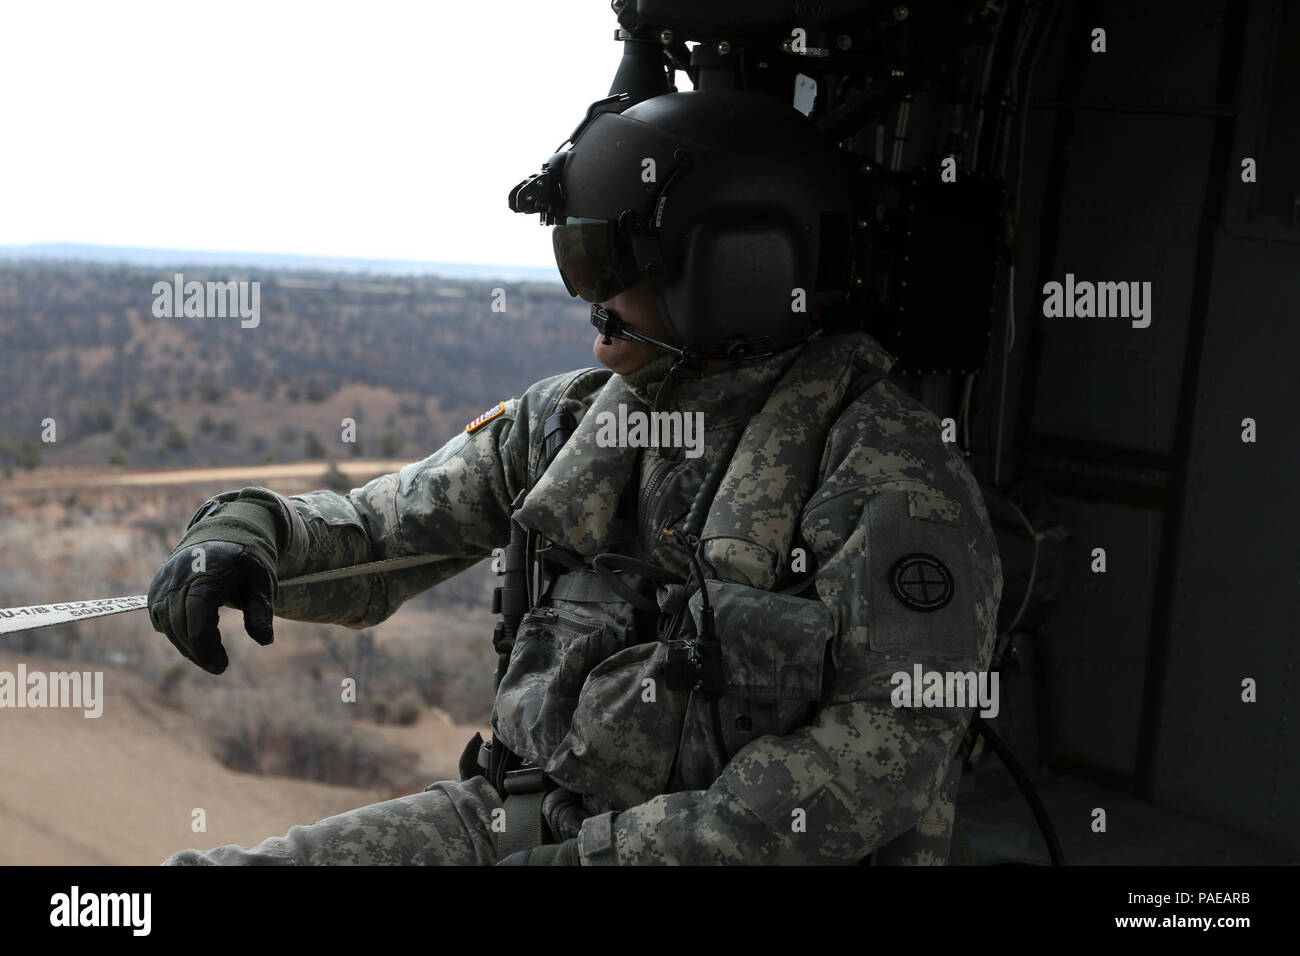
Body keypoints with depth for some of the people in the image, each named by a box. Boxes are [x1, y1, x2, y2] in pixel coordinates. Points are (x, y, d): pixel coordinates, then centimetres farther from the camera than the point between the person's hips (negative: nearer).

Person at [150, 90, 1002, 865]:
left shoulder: (882, 461, -11)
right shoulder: (565, 419, 7)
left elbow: (886, 746, -17)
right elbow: (374, 537, 13)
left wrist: (609, 853, -20)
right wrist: (246, 532, -9)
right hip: (527, 816, 6)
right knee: (197, 868, -7)